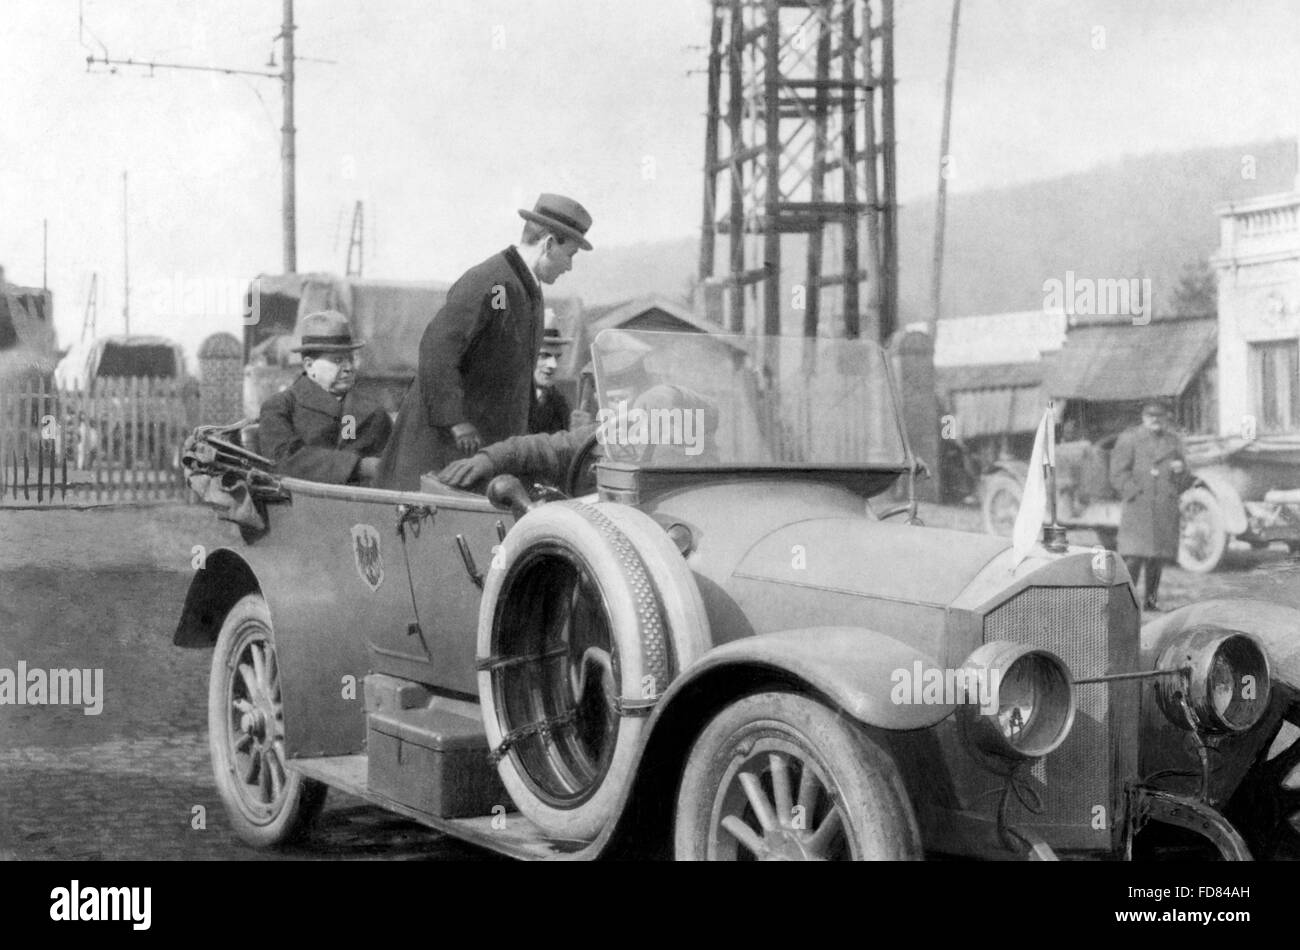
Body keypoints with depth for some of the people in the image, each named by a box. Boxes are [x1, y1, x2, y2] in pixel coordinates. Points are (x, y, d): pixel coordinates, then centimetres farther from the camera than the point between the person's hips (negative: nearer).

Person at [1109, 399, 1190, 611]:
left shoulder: (1174, 441, 15)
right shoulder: (1129, 439, 2)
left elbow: (1184, 480, 19)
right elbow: (1118, 474, -4)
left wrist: (1180, 470, -4)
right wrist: (1136, 494, -11)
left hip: (1165, 510, 5)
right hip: (1137, 508, -5)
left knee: (1158, 557, 7)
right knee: (1134, 555, -13)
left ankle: (1150, 599, 18)